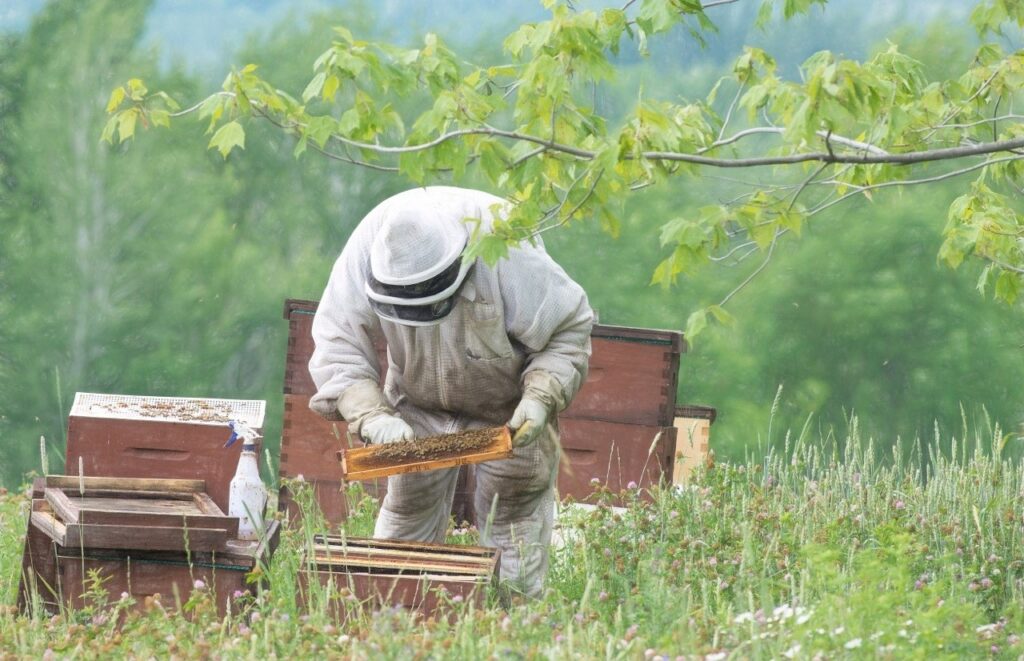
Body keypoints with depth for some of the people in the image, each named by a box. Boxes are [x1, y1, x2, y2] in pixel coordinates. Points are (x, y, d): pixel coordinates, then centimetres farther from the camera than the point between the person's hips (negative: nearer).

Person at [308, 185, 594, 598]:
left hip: (508, 403, -2)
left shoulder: (507, 255, -38)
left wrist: (541, 399, -36)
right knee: (410, 507, 6)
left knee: (513, 509, 1)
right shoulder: (367, 251, -32)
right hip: (419, 399, 2)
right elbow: (337, 345, -28)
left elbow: (569, 330, -23)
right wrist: (373, 417, -41)